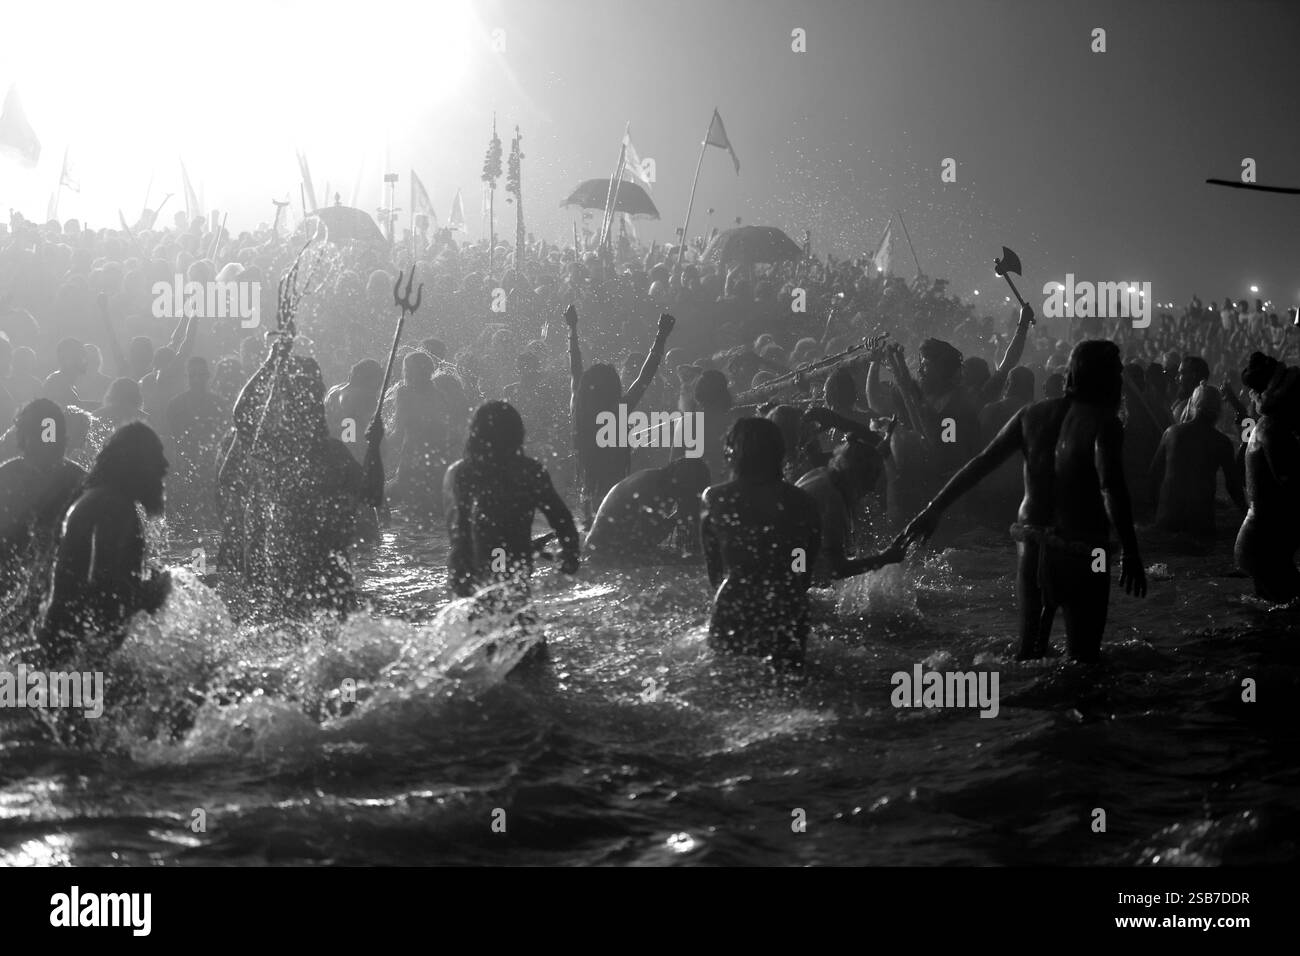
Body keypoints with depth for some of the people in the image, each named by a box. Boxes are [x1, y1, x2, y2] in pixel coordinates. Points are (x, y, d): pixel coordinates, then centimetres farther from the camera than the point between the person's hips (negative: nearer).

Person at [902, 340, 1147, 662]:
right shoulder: (1103, 423, -10)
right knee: (1082, 656, 2)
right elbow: (1111, 489, -23)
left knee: (1029, 650, 15)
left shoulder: (1034, 414, 6)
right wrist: (1131, 554, -22)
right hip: (1082, 552, -5)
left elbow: (981, 463, 4)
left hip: (1033, 547, 5)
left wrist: (934, 510, 7)